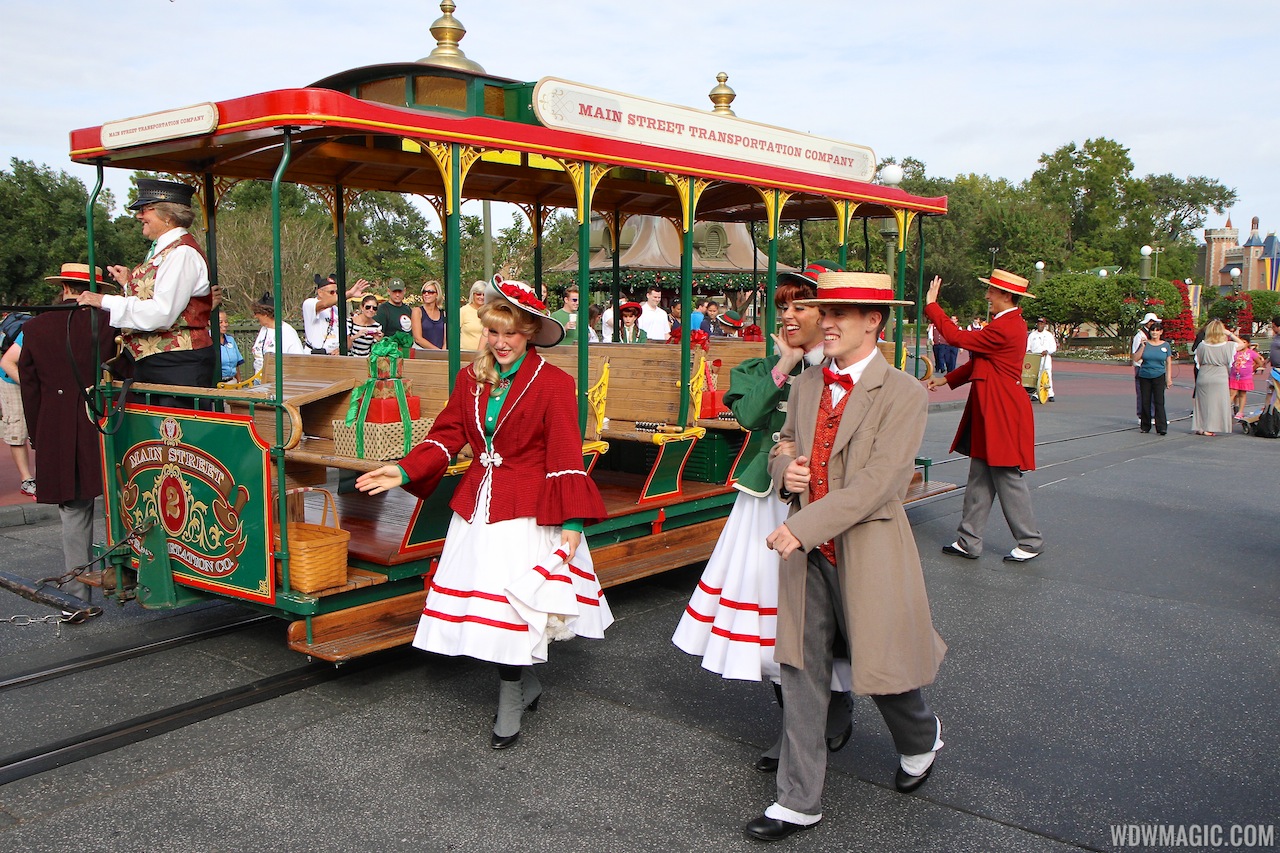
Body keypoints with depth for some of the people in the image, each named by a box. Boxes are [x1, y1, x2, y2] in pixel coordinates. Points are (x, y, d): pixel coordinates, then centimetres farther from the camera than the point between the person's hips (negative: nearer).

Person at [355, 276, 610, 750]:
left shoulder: (553, 384, -9)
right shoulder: (471, 379, 7)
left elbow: (565, 458, -10)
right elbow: (447, 435, 10)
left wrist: (572, 521, -15)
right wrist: (405, 471, -4)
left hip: (526, 511, -6)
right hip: (478, 505, 6)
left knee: (512, 602, -5)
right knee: (481, 600, 7)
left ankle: (509, 708, 14)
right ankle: (528, 685, 29)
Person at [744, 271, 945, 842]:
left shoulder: (902, 394, -12)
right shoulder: (806, 385, 8)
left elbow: (878, 482, -20)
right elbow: (783, 451, 20)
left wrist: (802, 527, -24)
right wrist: (784, 470, -6)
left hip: (868, 553, -5)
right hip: (807, 551, 5)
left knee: (882, 668, 10)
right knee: (800, 673, 8)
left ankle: (921, 739, 45)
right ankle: (799, 801, 20)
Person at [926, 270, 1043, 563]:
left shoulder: (1005, 328, -19)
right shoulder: (1010, 323, 14)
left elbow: (958, 338, -17)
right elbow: (980, 361, 19)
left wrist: (931, 305, -9)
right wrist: (947, 379, 16)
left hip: (1002, 413, -11)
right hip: (988, 411, 11)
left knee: (1007, 478, 0)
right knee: (980, 478, 11)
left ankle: (1030, 542, 14)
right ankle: (969, 542, 16)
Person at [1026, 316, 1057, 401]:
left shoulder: (1049, 335, 11)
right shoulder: (1032, 335, 16)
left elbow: (1053, 348, 6)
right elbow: (1028, 345, 12)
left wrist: (1047, 351, -14)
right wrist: (1028, 350, -10)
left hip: (1045, 358, -2)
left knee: (1047, 375, -6)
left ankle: (1050, 394, -4)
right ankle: (1034, 394, -4)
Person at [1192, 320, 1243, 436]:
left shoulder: (1202, 345, -7)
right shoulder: (1227, 346, -9)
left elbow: (1198, 362, 1)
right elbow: (1242, 344, 7)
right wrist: (1230, 334, 5)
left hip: (1203, 378, 1)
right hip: (1220, 378, -1)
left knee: (1203, 402, 10)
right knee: (1216, 403, 7)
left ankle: (1200, 428, 11)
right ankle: (1211, 429, 7)